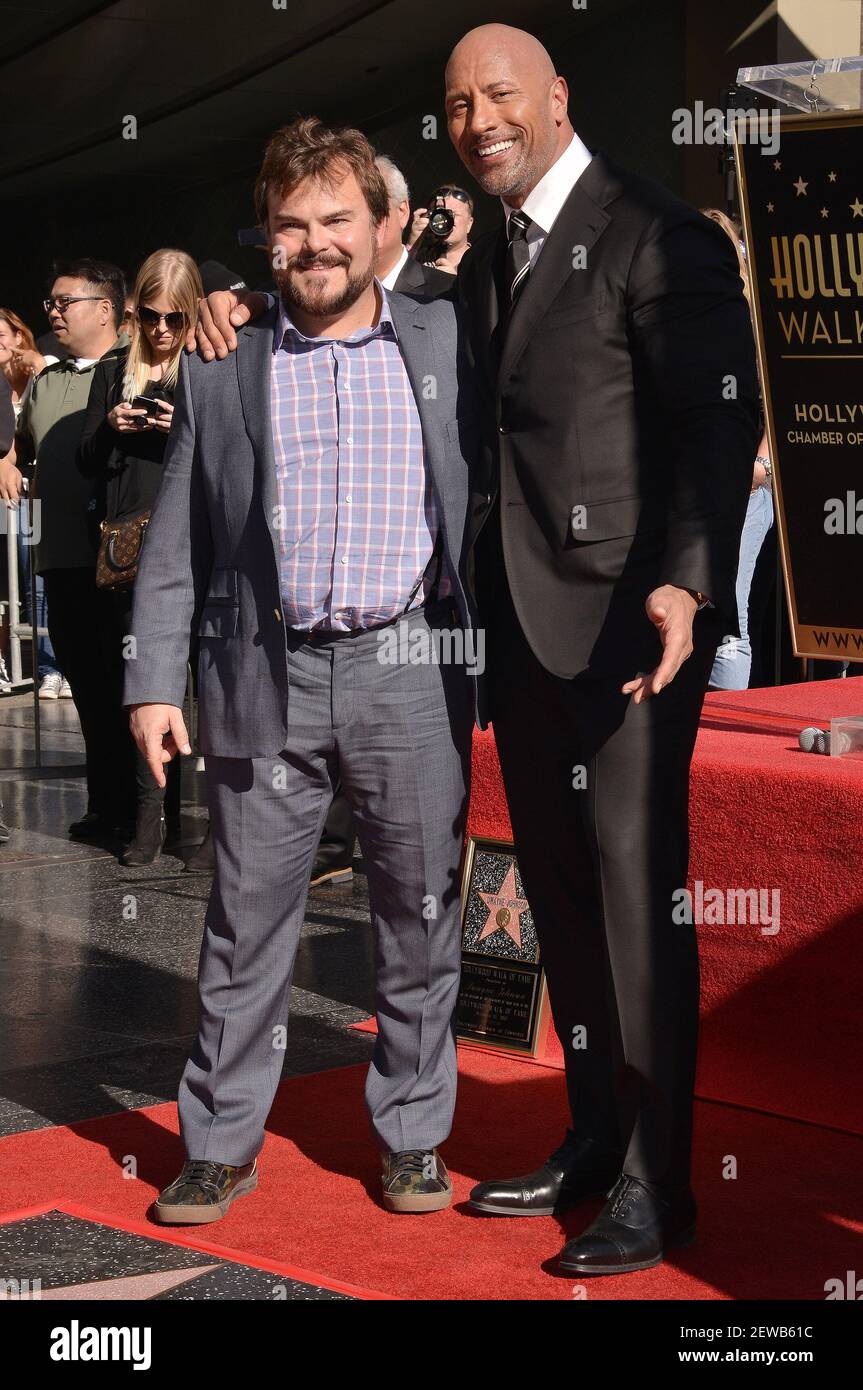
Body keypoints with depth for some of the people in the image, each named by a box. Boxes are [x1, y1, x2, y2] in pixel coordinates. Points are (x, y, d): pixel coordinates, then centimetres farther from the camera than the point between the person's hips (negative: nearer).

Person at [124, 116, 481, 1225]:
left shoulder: (447, 341, 7)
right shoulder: (219, 369, 7)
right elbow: (174, 542, 8)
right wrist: (153, 681, 1)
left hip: (412, 674, 0)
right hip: (266, 676, 0)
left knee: (421, 919, 8)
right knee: (246, 924, 6)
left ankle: (413, 1137, 23)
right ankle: (221, 1144, 19)